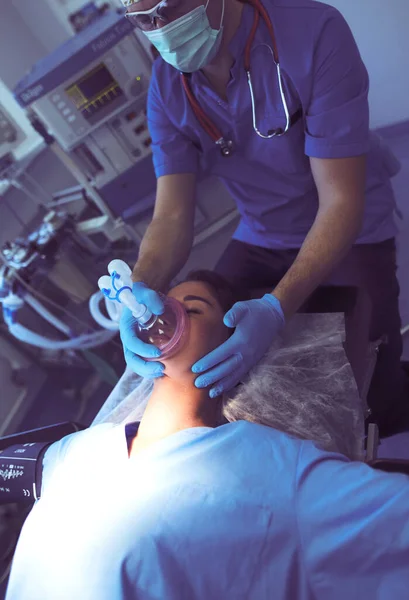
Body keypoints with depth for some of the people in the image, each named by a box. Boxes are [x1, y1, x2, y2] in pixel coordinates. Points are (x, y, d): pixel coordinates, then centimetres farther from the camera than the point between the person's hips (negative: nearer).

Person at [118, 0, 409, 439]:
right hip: (260, 237, 5)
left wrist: (275, 309, -42)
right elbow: (172, 214, -13)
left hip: (348, 234, -4)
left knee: (371, 400, -16)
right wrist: (140, 289, -35)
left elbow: (341, 201, -28)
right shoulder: (167, 88, -9)